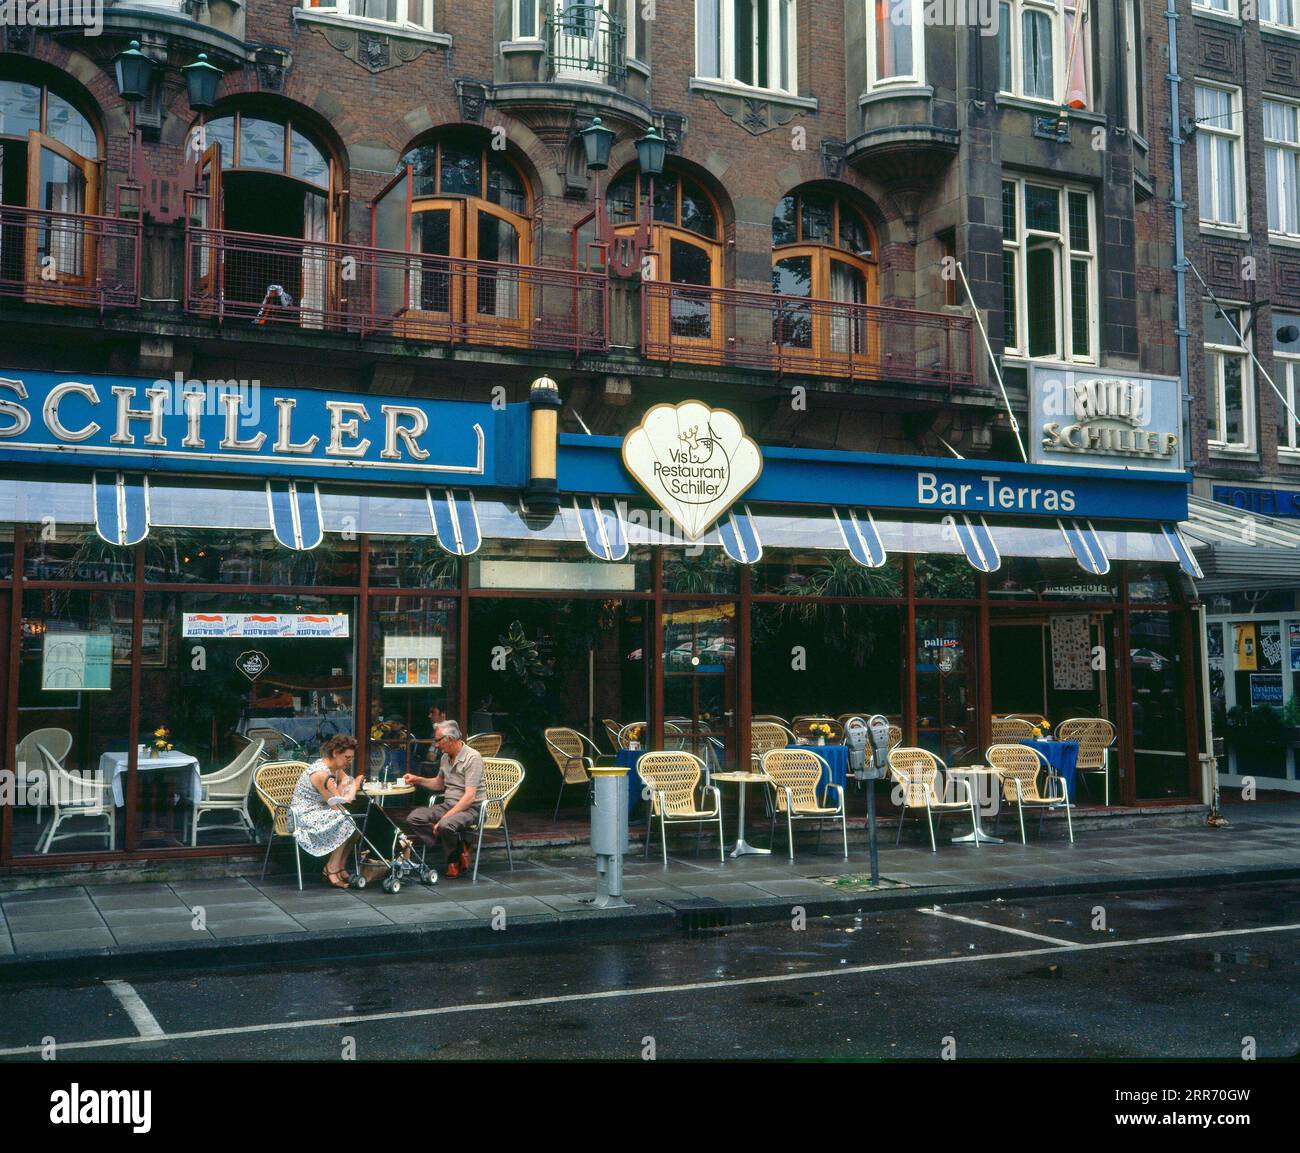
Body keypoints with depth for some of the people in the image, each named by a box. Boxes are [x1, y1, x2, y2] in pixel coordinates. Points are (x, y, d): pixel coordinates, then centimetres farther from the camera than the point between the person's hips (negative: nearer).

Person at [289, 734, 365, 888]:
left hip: (319, 812, 9)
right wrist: (355, 785, -10)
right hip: (304, 817, -9)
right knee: (346, 822, -25)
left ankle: (339, 868, 0)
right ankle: (332, 868, -10)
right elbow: (339, 806, -23)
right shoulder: (321, 774, -25)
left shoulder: (335, 768, 4)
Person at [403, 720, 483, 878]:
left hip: (469, 808, -8)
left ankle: (453, 860, -7)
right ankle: (459, 848, -14)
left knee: (446, 826, -38)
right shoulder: (445, 758, 11)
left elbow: (469, 797, -23)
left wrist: (445, 818, -27)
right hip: (447, 805, 9)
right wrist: (417, 779, 15)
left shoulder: (472, 758, -16)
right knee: (413, 819, -13)